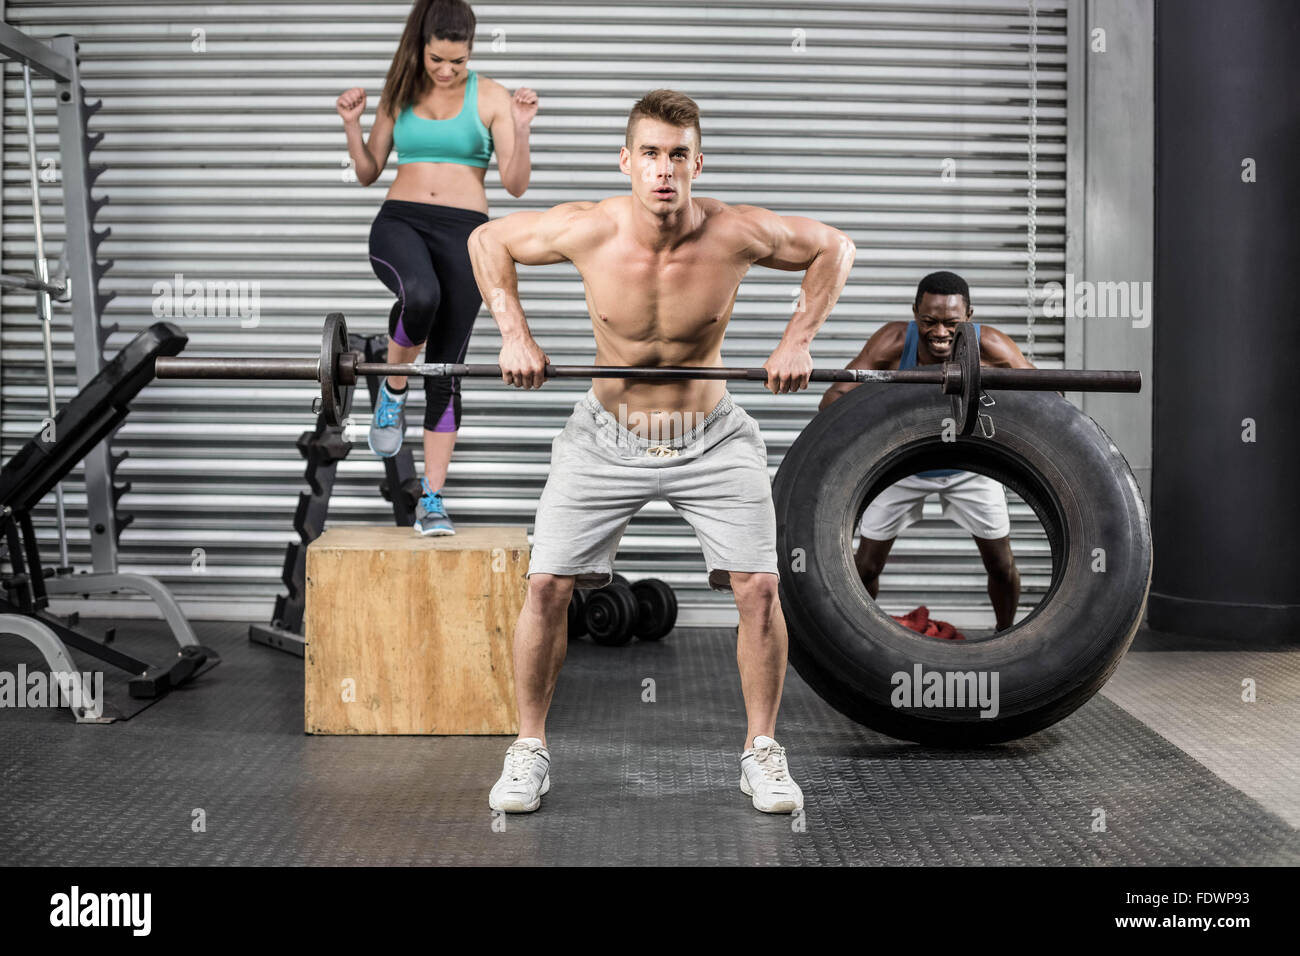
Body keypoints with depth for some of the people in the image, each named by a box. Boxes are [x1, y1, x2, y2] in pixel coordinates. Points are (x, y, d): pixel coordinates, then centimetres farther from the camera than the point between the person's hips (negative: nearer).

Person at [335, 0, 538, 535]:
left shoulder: (491, 97, 3)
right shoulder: (399, 92, 10)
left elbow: (516, 185, -2)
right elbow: (368, 174, 14)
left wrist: (520, 130, -17)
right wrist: (352, 125, -2)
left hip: (463, 231, 0)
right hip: (399, 223, 1)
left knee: (446, 369, -1)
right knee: (421, 295, -36)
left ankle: (431, 500, 7)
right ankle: (393, 389, -5)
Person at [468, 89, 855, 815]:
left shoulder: (737, 234, -19)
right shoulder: (588, 231, -18)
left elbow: (834, 247, -1)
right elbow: (488, 240, 0)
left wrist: (798, 342, -8)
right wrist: (515, 335, -8)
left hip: (712, 437, 0)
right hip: (607, 437, 0)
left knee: (759, 586, -12)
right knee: (547, 585, -9)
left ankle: (763, 751, 10)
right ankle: (530, 749, 11)